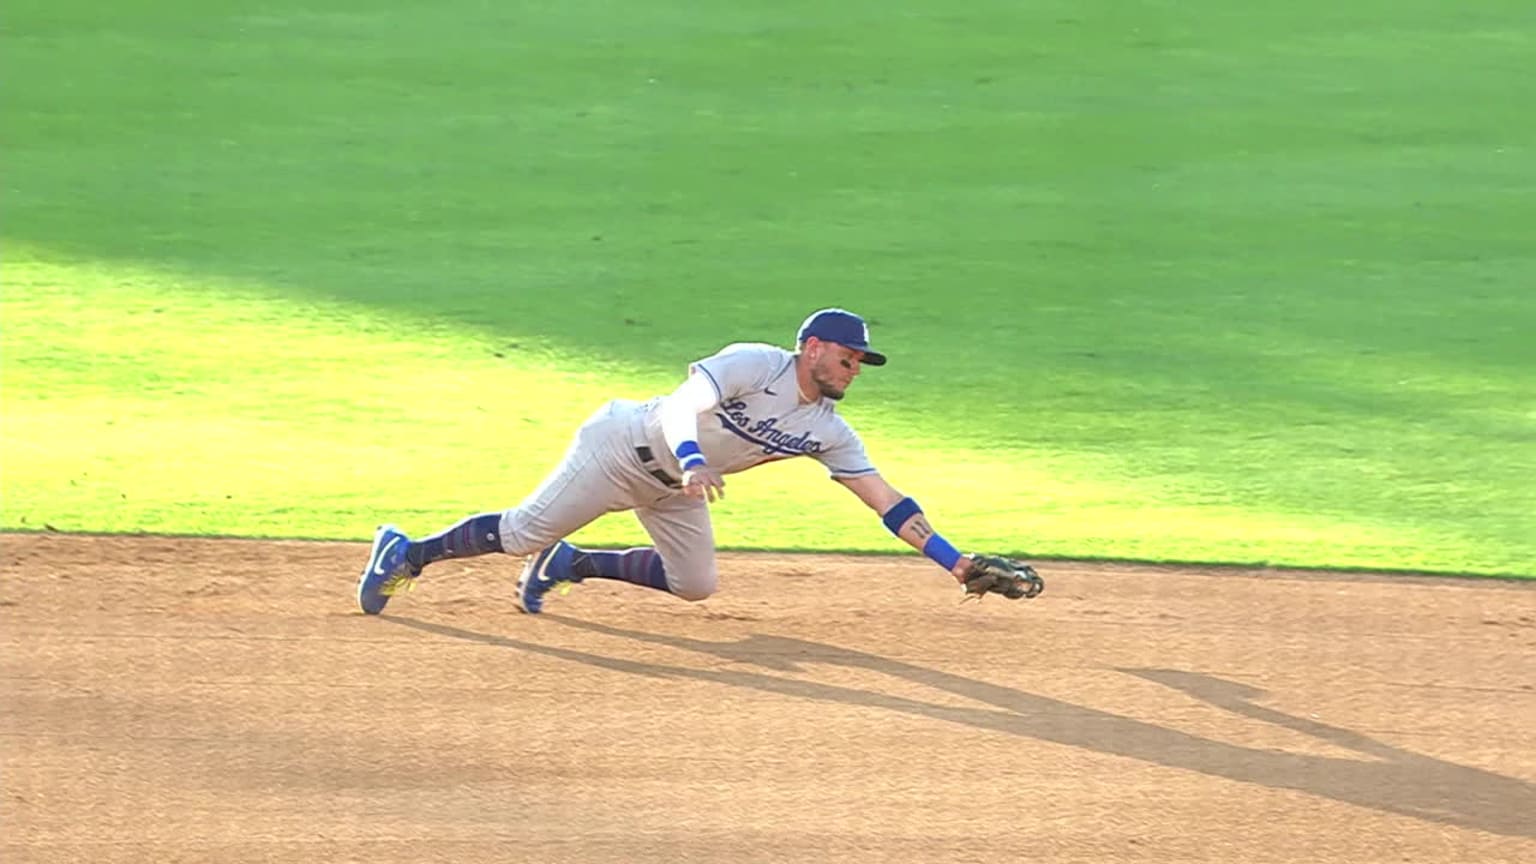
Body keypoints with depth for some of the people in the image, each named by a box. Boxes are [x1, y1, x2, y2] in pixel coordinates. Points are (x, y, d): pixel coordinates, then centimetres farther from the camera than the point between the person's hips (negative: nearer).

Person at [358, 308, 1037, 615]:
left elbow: (887, 502, -8)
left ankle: (568, 565, 22)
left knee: (695, 584, 5)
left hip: (672, 489, 7)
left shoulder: (827, 432, -7)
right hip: (626, 447, -7)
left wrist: (956, 561, -15)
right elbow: (682, 406, -39)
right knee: (523, 534, -5)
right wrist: (691, 460, -60)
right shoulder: (755, 364, -27)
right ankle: (407, 554, 15)